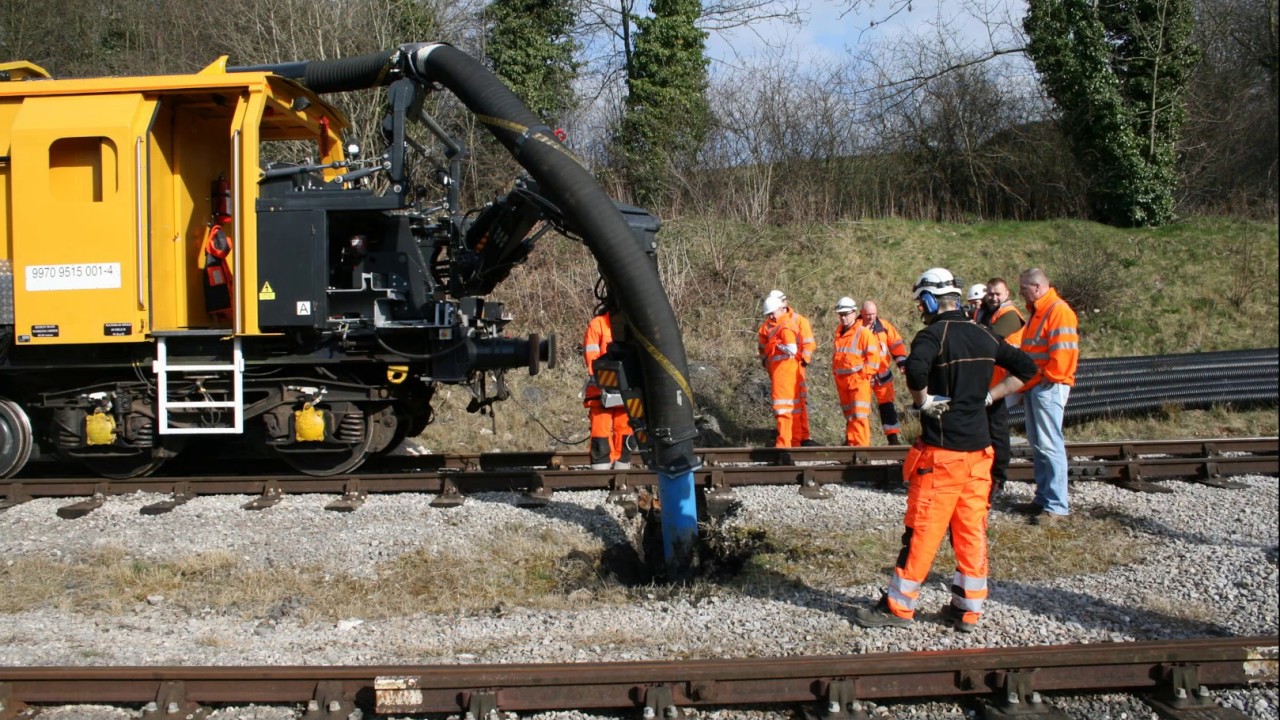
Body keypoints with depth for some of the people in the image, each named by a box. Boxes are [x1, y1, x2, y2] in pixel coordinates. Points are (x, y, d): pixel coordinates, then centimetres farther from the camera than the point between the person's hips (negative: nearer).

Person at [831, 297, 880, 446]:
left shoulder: (863, 332, -8)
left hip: (859, 379, -7)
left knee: (859, 413, -12)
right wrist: (835, 372, 16)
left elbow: (873, 355, -11)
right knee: (848, 413, 15)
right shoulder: (839, 332, 15)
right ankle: (851, 439, 25)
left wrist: (865, 373, -14)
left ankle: (861, 443, -12)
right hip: (841, 379, 7)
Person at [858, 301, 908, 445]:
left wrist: (901, 362, -3)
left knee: (887, 405, 6)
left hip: (882, 374, 2)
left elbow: (896, 344, 4)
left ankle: (893, 436, 12)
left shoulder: (884, 326, -1)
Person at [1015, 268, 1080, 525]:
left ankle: (1057, 506, -6)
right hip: (1033, 386, 10)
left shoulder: (1059, 311, -13)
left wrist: (1047, 378, -13)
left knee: (1049, 445, -9)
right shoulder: (1037, 312, 19)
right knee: (1037, 444, 13)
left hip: (1048, 387, -10)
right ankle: (1043, 498, 20)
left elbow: (1063, 352, -21)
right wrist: (1025, 383, 16)